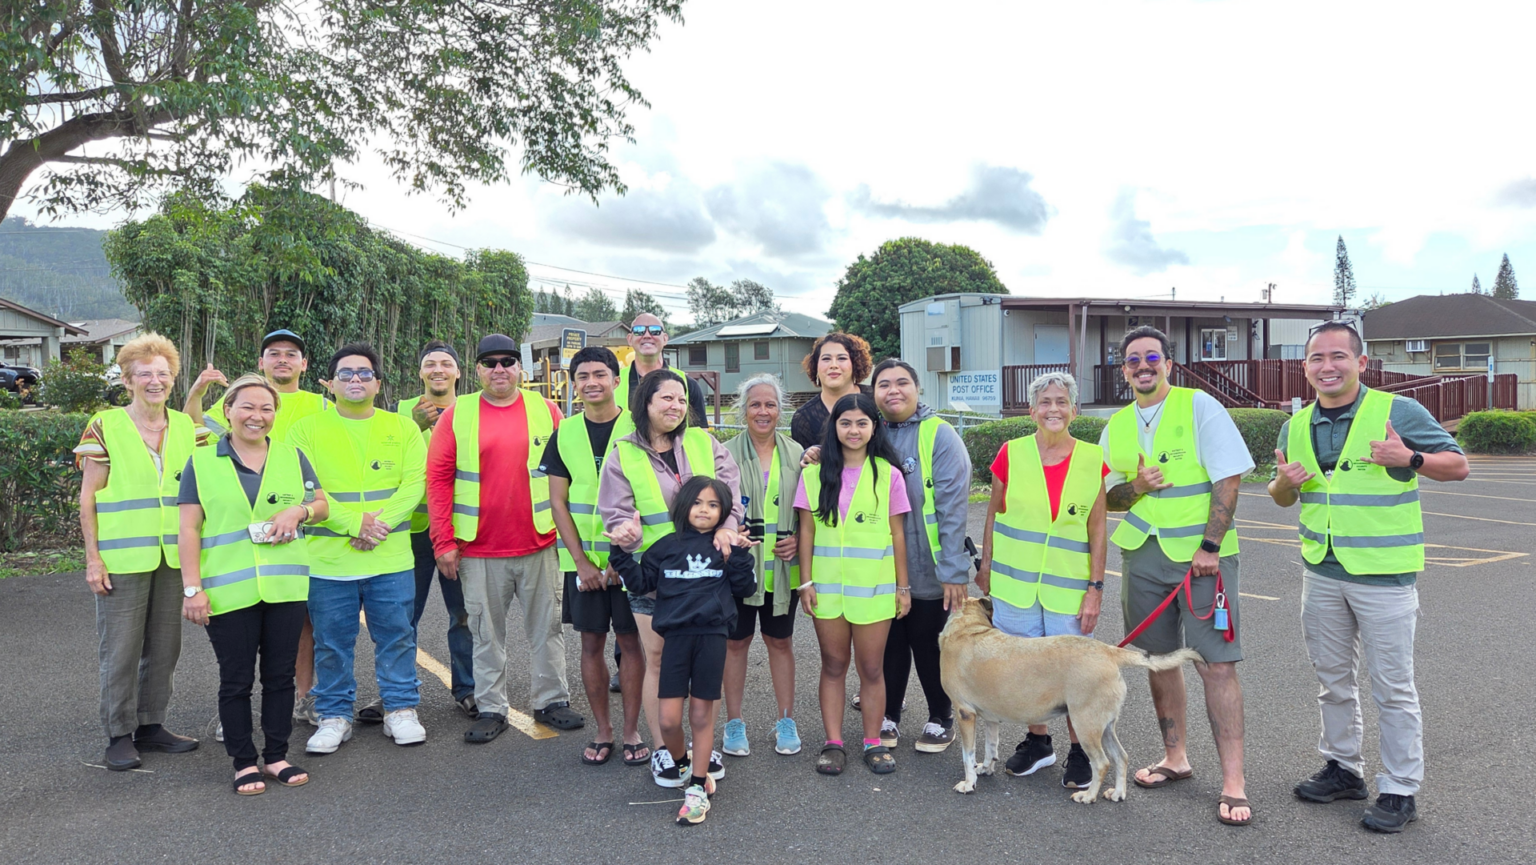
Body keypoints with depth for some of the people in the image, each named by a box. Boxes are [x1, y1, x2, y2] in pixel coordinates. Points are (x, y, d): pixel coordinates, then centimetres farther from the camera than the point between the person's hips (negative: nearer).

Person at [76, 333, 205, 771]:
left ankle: (151, 725, 24)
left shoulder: (187, 427, 8)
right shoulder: (105, 426, -4)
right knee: (120, 650, 1)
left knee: (164, 647, 11)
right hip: (123, 558, -4)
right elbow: (88, 497, -3)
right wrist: (93, 558, -8)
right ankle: (120, 735, 13)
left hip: (174, 556, 4)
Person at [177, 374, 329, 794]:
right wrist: (192, 587, -6)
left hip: (285, 586, 3)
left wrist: (299, 510, -9)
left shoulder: (291, 456, 11)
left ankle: (277, 755, 23)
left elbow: (323, 506, 14)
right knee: (236, 680, 5)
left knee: (280, 675, 9)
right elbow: (189, 528, 0)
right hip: (228, 590, -2)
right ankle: (244, 762, 18)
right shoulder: (202, 461, 3)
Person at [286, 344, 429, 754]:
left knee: (397, 637, 7)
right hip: (328, 560, 0)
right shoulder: (307, 430, 4)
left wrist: (379, 522, -15)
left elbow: (414, 483, -1)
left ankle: (401, 710, 21)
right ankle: (335, 716, 23)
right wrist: (353, 524, -16)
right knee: (331, 643, 8)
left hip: (391, 558, 1)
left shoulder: (403, 428, 8)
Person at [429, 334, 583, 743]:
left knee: (546, 628, 10)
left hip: (539, 545, 1)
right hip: (478, 550, 0)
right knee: (486, 633, 10)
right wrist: (444, 541, -4)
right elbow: (438, 478, 0)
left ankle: (551, 701, 24)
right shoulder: (457, 415, 1)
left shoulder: (546, 411, 3)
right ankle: (491, 708, 23)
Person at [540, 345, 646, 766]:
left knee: (631, 641, 3)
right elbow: (558, 502, 3)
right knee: (591, 643, 7)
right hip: (583, 558, 2)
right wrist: (582, 561, -6)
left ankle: (631, 731, 15)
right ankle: (603, 731, 20)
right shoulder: (564, 434, 4)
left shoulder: (636, 429, -3)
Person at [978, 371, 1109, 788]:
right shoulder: (1011, 454, -2)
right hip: (1014, 582, 1)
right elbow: (994, 514, 8)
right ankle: (1038, 742, 30)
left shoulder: (1093, 459, -3)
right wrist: (985, 567, 8)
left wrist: (1096, 588, -3)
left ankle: (1079, 752, 20)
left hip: (1068, 586, -1)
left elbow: (1097, 530, 0)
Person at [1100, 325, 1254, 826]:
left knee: (1217, 664, -7)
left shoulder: (1200, 407, -5)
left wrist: (1209, 546, -15)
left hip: (1202, 555, -5)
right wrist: (1135, 487, -10)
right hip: (1144, 556, 5)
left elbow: (1228, 479, -10)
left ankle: (1232, 781, 0)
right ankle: (1175, 758, 27)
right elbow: (1108, 498, 12)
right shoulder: (1116, 427, 10)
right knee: (1160, 659, 12)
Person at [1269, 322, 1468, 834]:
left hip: (1384, 575, -5)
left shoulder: (1398, 411, -9)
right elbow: (1283, 498, 16)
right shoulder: (1297, 426, 7)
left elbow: (1457, 466, -5)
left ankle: (1400, 791, 15)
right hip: (1321, 574, 6)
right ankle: (1343, 768, 32)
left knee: (1393, 689, 3)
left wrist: (1410, 459, -24)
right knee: (1333, 680, 17)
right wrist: (1285, 482, -7)